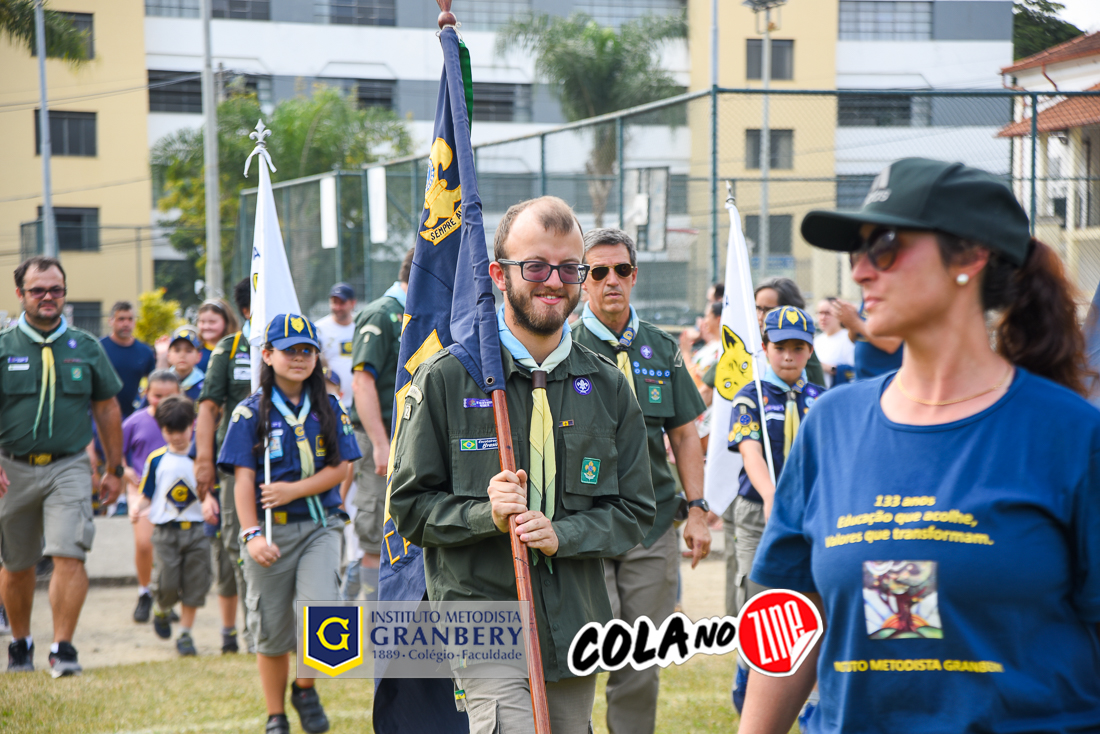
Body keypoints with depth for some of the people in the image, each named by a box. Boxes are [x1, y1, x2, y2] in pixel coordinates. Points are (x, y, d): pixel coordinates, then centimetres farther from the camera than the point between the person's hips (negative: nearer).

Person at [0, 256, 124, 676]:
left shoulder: (86, 348, 6)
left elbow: (107, 410, 13)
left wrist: (115, 470, 13)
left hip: (68, 465, 0)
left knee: (69, 556, -14)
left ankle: (63, 648, -9)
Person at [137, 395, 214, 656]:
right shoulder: (156, 460, 5)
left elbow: (207, 492, 7)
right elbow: (146, 497, 10)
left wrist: (208, 503, -14)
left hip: (195, 530, 1)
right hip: (166, 531, -1)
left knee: (194, 585, 0)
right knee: (167, 583, -8)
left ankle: (185, 634, 11)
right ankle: (161, 612, 25)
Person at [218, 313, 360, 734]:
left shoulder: (328, 408, 7)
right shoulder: (251, 412, 0)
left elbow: (341, 467, 1)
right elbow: (243, 478, -4)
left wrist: (294, 490, -13)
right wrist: (251, 535, -14)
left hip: (319, 527, 1)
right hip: (271, 531, -1)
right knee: (272, 631, 5)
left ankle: (305, 688, 8)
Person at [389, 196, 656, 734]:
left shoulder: (608, 387, 10)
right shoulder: (445, 378, 0)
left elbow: (635, 511, 9)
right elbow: (409, 505, 1)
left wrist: (562, 535, -9)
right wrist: (484, 514, -17)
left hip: (576, 624, 4)